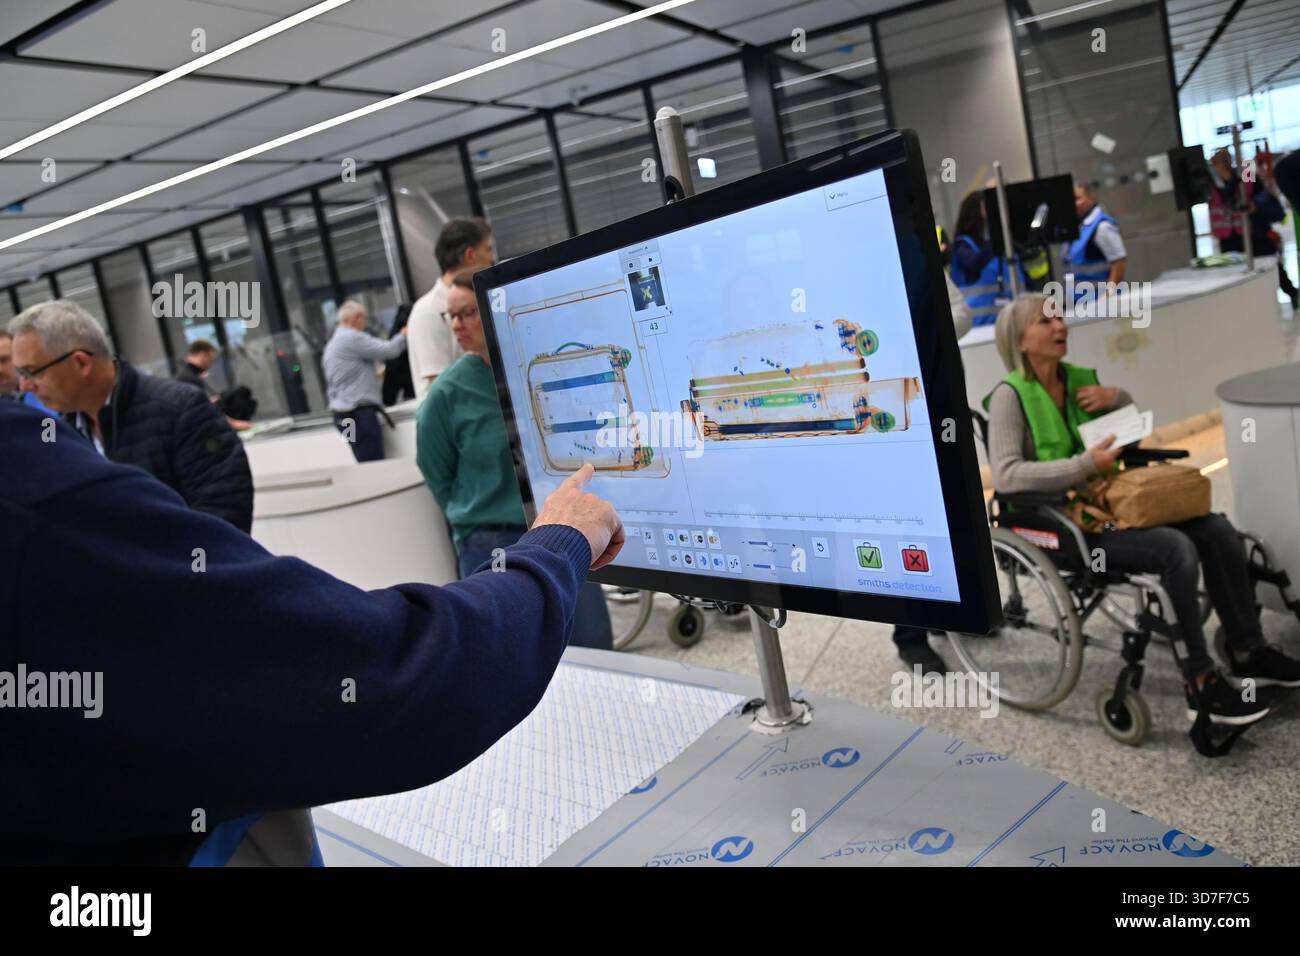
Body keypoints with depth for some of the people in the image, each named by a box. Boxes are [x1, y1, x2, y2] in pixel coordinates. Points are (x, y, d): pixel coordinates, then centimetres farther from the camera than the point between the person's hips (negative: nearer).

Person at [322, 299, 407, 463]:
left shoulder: (331, 344, 21)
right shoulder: (352, 338, -10)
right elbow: (389, 350, -12)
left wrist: (373, 376, 30)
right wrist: (404, 335, 5)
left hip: (342, 416, 10)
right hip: (360, 414, -10)